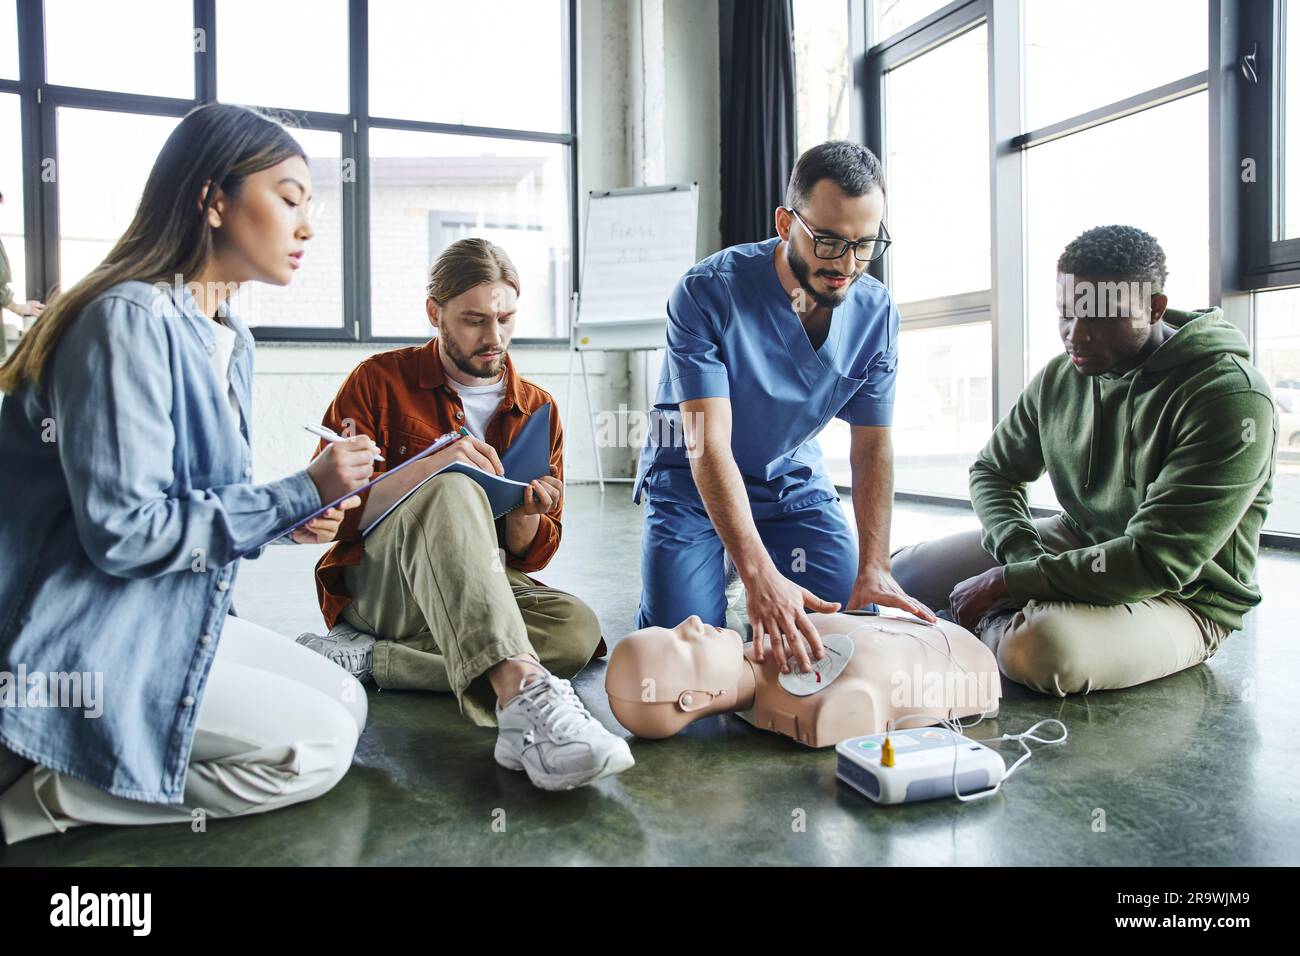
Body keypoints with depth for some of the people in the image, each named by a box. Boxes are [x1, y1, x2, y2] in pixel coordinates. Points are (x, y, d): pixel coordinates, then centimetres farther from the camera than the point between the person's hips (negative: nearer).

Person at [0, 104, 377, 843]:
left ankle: (98, 762, 7)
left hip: (174, 619, 9)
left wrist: (294, 513, -3)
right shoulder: (131, 318, -21)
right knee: (317, 746, -10)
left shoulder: (232, 340, 7)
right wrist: (299, 493, -21)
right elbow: (123, 531, -25)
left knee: (347, 703, 7)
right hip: (87, 649, -9)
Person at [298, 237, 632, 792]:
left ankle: (368, 657, -25)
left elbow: (531, 555, 9)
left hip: (488, 591, 4)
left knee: (577, 629, -28)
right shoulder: (380, 382, 1)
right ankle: (522, 691, -54)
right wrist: (427, 469, -24)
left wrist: (524, 515, -15)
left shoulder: (537, 410, 8)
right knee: (451, 491, -35)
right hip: (374, 583, -3)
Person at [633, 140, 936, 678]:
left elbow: (873, 447, -9)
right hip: (692, 479, -3)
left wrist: (873, 568, -22)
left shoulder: (876, 313, -12)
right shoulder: (707, 293, -27)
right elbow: (708, 445, -33)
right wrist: (760, 576, -43)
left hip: (793, 478, 4)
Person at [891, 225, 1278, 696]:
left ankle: (995, 624, -5)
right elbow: (992, 471, 9)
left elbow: (1158, 563, -29)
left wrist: (1006, 581, -25)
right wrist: (1024, 555, -13)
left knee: (1042, 645, -37)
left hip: (1178, 599, -6)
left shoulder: (1231, 395, -24)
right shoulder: (1059, 377, -3)